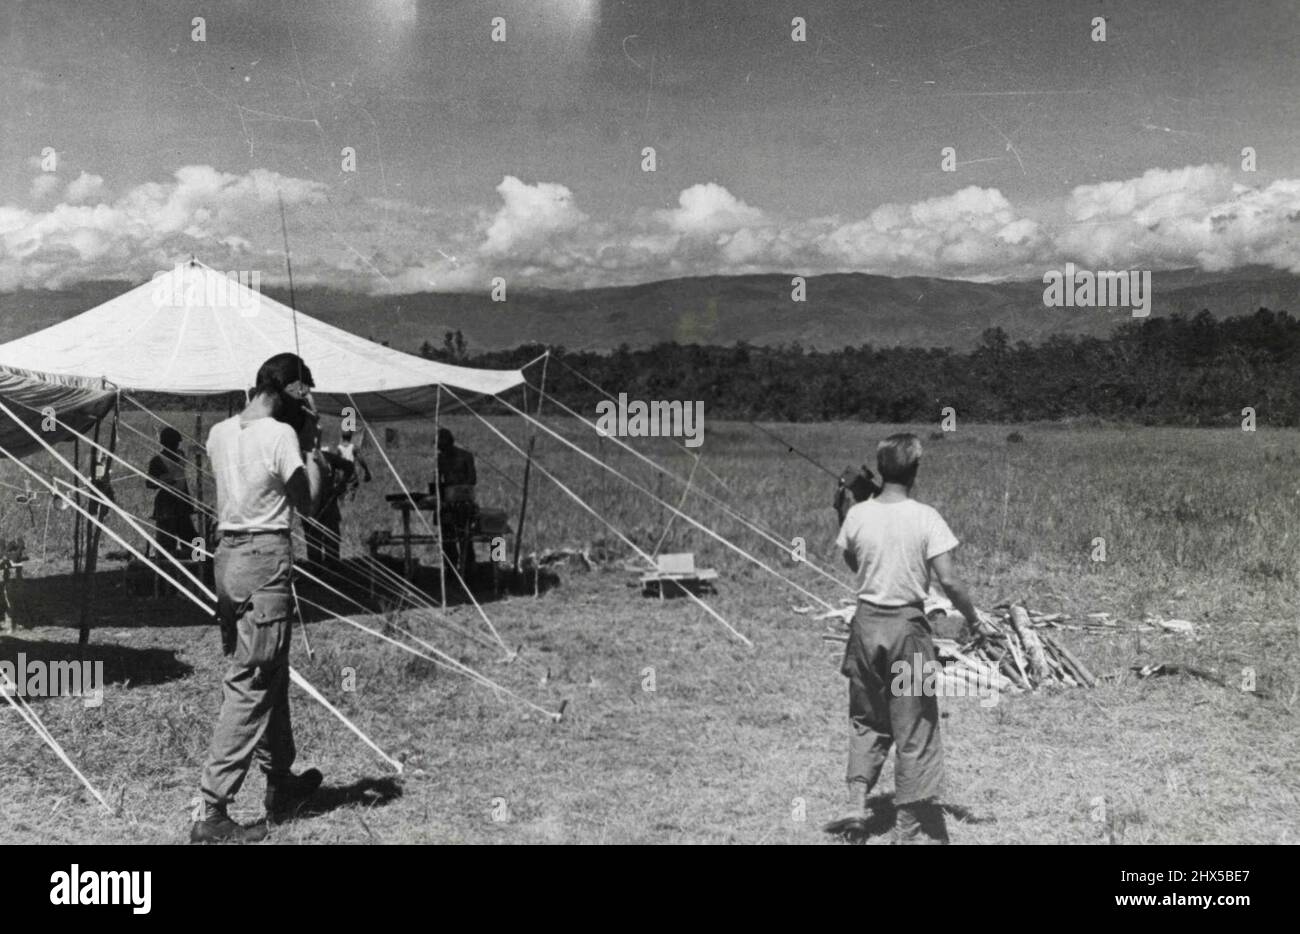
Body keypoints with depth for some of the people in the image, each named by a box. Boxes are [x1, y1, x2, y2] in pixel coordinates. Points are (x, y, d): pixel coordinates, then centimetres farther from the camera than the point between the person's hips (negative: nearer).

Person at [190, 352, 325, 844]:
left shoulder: (219, 433, 9)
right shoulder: (281, 435, -12)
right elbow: (309, 503, -6)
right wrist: (312, 444, -1)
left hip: (228, 555, 8)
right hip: (265, 560, -8)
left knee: (268, 676, 19)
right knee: (249, 686, -4)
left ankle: (281, 784, 33)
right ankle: (213, 812, -4)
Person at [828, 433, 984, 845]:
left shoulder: (857, 515, -3)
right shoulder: (925, 518, -12)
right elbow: (948, 581, -14)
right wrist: (974, 620, -1)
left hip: (867, 623, 3)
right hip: (907, 626, -3)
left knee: (867, 721, 20)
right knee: (914, 729, 7)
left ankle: (857, 805, 12)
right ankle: (911, 828, 14)